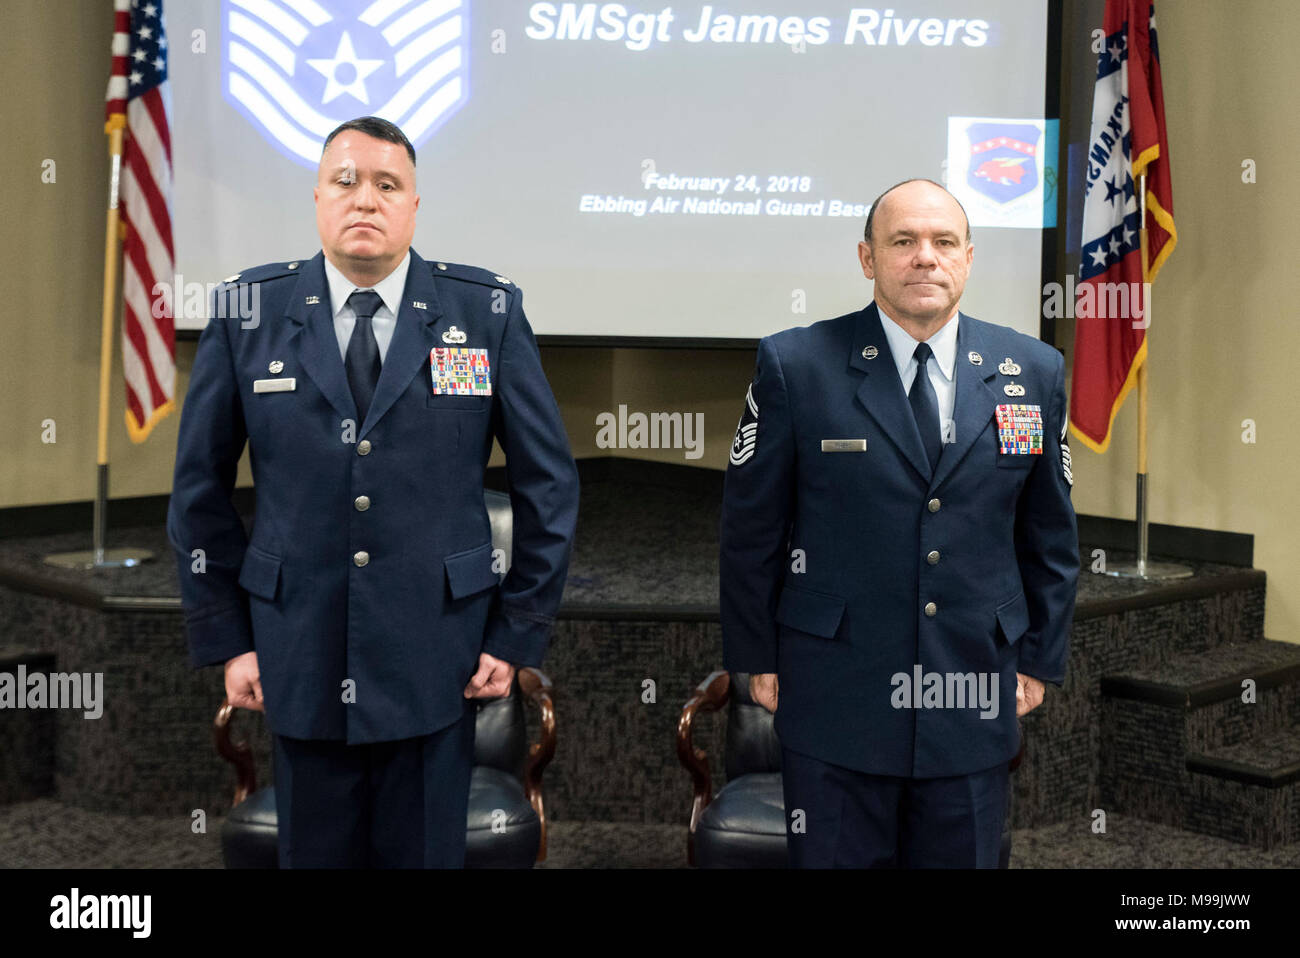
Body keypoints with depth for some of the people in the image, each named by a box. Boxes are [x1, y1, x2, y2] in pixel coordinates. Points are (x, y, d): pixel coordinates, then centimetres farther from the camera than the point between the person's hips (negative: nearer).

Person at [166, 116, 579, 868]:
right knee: (315, 853, 14)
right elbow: (201, 488, 6)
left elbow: (549, 482, 1)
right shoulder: (249, 311, 0)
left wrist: (519, 634, 0)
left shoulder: (488, 311, -3)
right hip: (300, 663, 1)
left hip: (437, 660, -1)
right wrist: (226, 637, 3)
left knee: (426, 853, 11)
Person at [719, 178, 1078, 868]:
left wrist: (1040, 658, 12)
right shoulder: (794, 365, -5)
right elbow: (751, 526, 0)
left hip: (977, 699, 3)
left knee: (963, 858, 13)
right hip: (836, 699, -2)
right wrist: (757, 656, 2)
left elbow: (1049, 535, 12)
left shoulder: (1034, 372, 4)